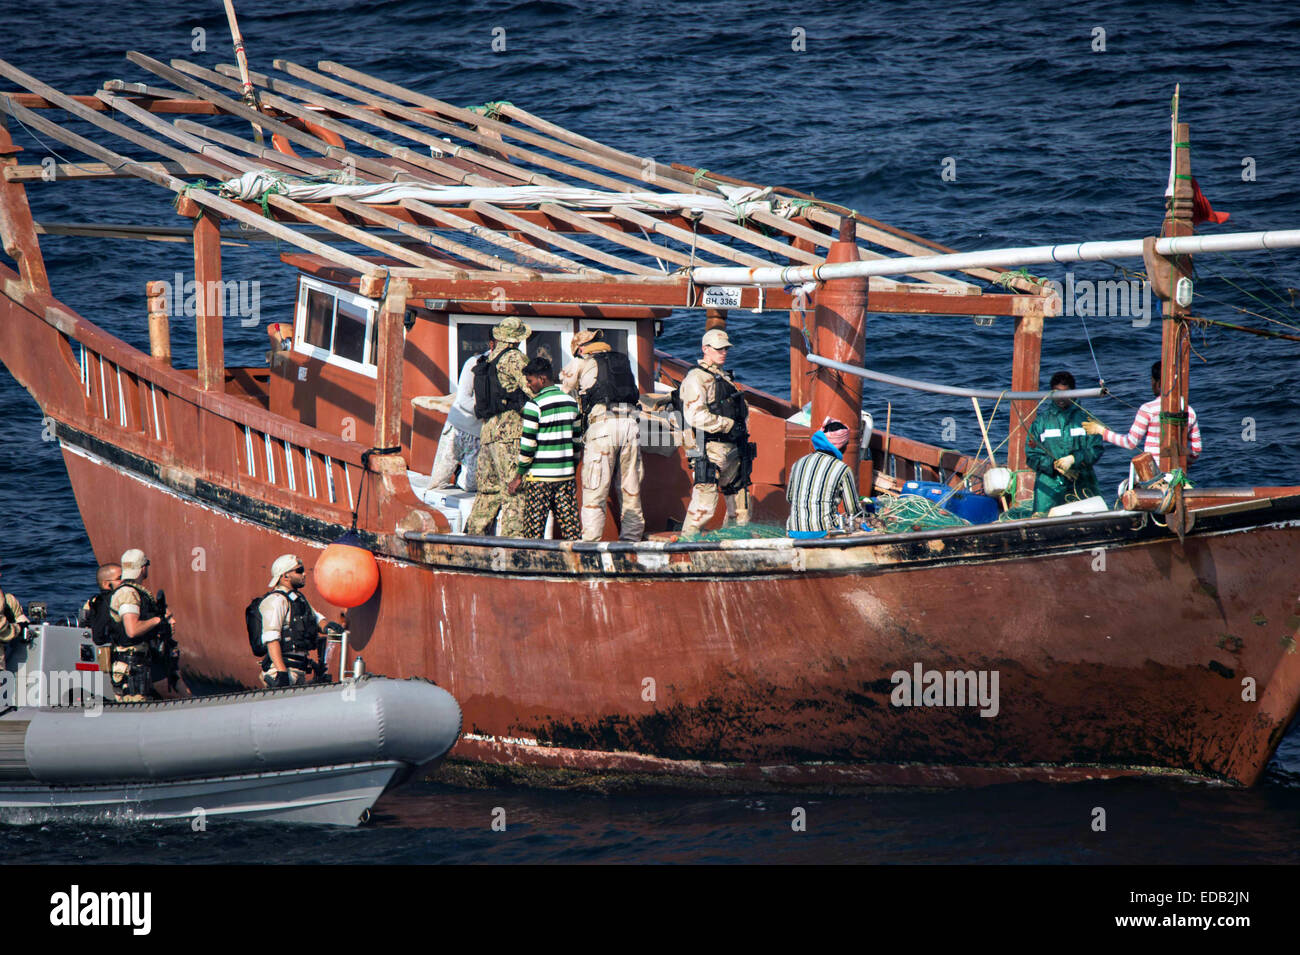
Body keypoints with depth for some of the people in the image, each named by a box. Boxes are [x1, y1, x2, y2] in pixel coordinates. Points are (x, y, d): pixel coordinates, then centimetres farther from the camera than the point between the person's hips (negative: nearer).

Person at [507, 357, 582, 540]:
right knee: (570, 524, 6)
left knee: (534, 528, -1)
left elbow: (528, 445, -10)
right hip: (566, 475, 6)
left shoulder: (534, 406, -10)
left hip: (540, 477, -6)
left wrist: (518, 476, -2)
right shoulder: (571, 403, 9)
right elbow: (577, 441, 14)